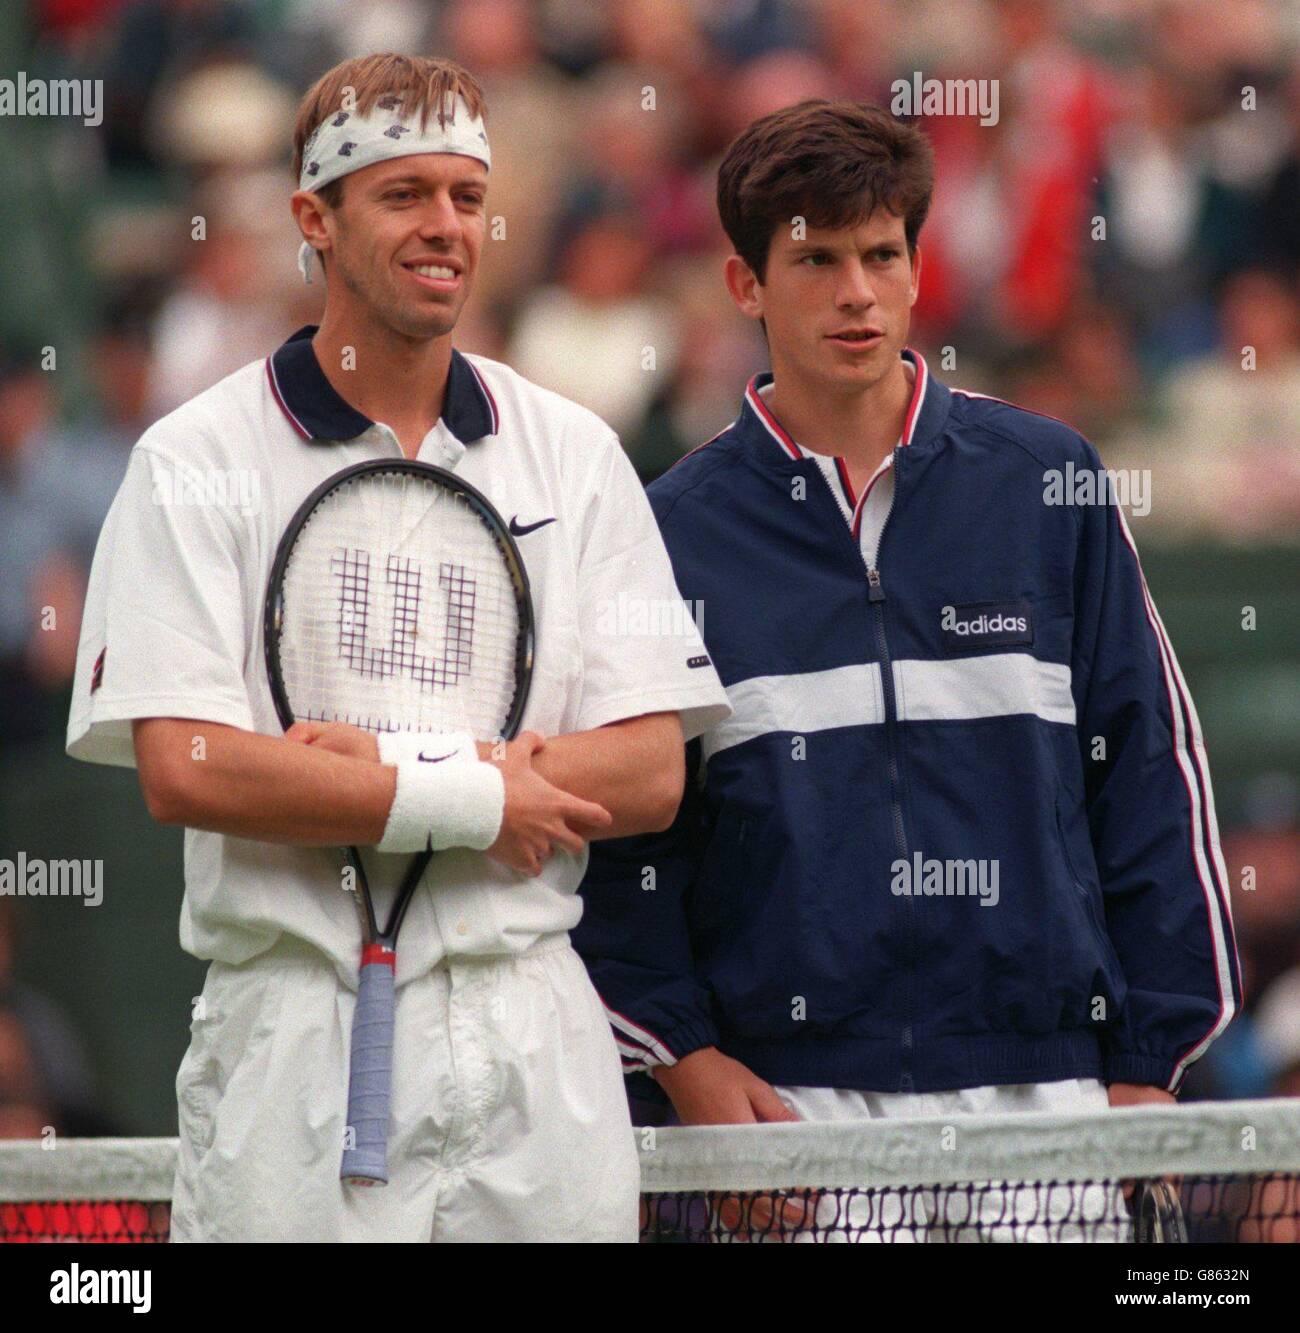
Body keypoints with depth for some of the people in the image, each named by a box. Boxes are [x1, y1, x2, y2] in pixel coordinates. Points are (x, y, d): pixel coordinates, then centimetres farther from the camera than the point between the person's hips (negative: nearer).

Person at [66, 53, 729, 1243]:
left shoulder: (572, 454, 9)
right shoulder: (196, 463, 0)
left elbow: (650, 776, 1)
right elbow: (183, 770, -11)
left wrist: (375, 776, -11)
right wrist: (479, 802, -11)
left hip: (532, 1033, 3)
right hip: (291, 1037, -3)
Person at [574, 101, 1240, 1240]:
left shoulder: (1050, 484, 6)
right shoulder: (677, 528, 5)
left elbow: (1152, 771, 7)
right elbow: (620, 823, 8)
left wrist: (1150, 1060, 3)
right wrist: (682, 1052, -3)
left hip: (1043, 1083, 1)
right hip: (786, 1096, -1)